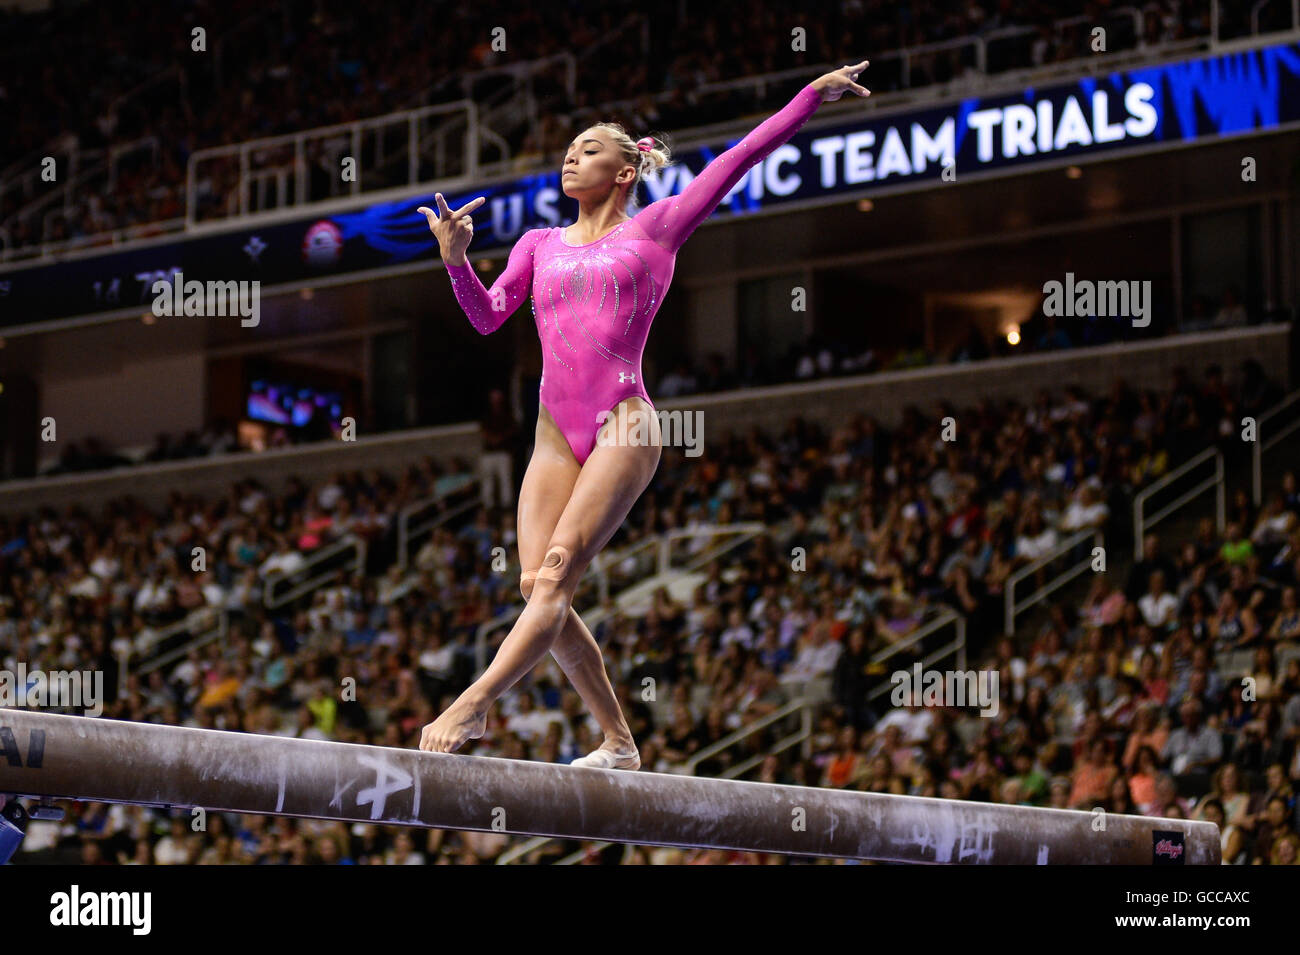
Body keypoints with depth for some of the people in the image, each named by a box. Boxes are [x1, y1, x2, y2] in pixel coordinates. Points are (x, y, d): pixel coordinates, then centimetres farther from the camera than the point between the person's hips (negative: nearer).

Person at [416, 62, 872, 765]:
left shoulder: (654, 228, 10)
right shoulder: (541, 243, 21)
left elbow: (737, 160, 8)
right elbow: (487, 315, 11)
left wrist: (812, 95, 4)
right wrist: (455, 259, -6)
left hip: (622, 424, -5)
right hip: (555, 434, 5)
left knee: (558, 569, -20)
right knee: (537, 586, -7)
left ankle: (473, 705, -28)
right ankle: (618, 744, 3)